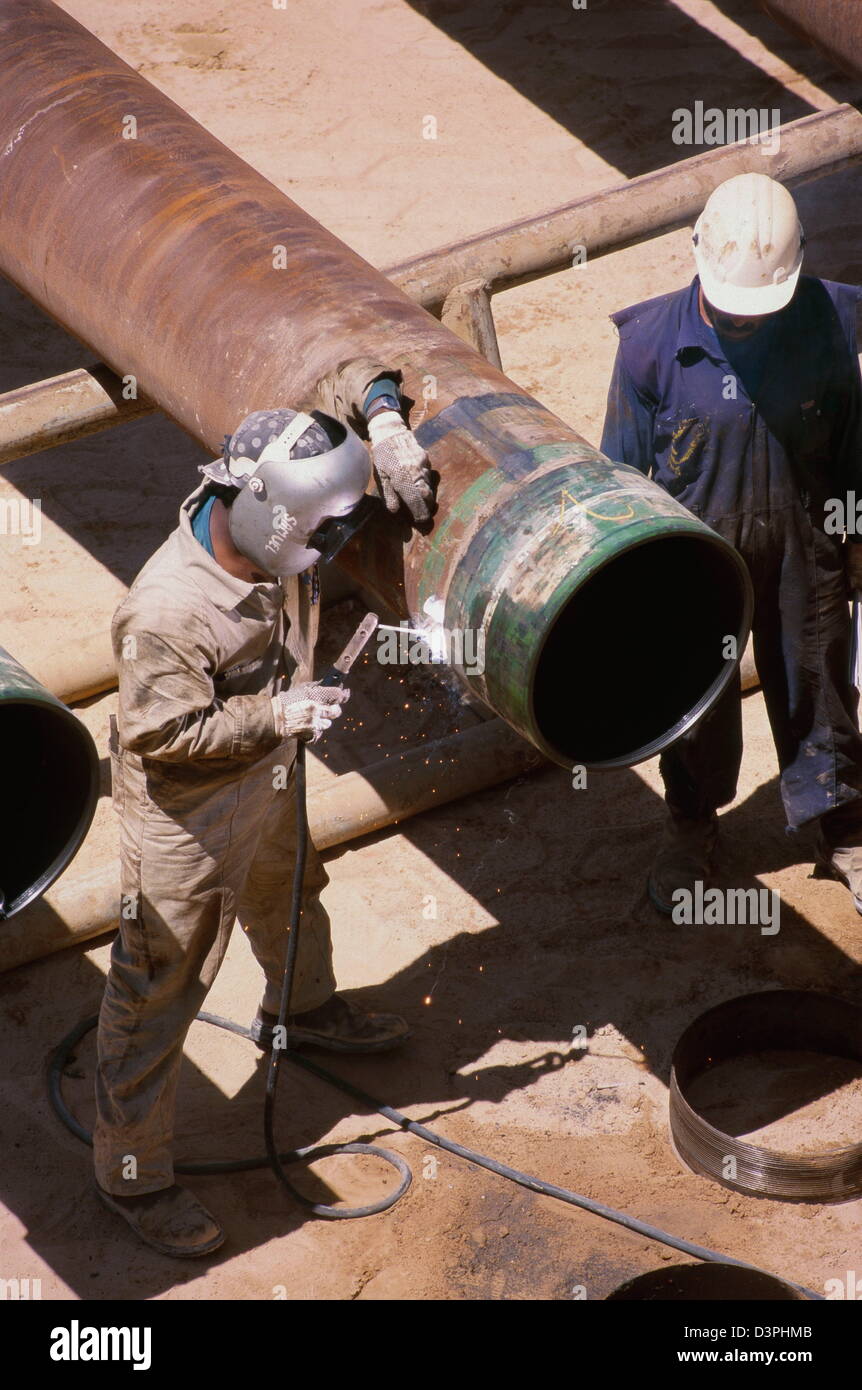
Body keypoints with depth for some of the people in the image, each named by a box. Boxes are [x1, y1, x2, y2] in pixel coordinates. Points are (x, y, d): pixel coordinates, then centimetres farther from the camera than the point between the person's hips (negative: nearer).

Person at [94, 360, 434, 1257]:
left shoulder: (271, 526, -19)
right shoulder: (167, 616, -40)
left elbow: (344, 377, -9)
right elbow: (158, 734, -28)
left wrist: (386, 424, -29)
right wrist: (275, 716, -31)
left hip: (267, 780, 8)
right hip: (186, 816, -8)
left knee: (289, 897, 35)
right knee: (160, 989, 6)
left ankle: (303, 1010, 67)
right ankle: (132, 1175, 22)